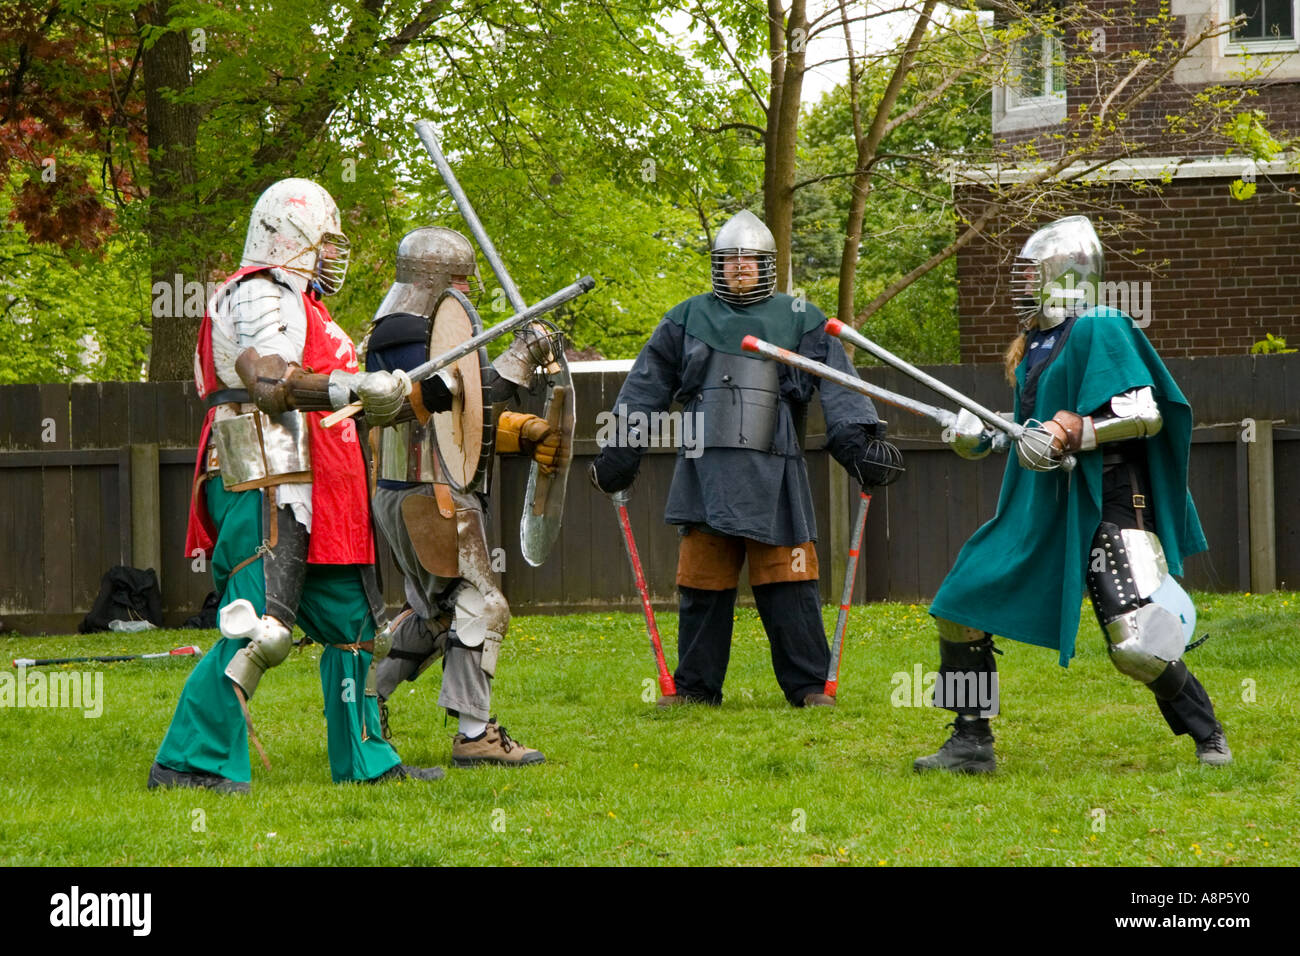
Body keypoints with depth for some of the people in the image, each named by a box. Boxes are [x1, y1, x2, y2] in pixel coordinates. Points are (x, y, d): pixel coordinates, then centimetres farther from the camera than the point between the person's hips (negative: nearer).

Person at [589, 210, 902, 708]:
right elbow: (646, 387, 16)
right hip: (706, 471, 2)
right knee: (702, 582, 3)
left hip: (774, 472, -2)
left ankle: (808, 685, 0)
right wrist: (620, 451, 11)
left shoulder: (800, 320, 11)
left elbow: (838, 388, 5)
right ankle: (696, 685, 12)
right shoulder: (688, 319, 16)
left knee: (787, 582, -6)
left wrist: (860, 442, -7)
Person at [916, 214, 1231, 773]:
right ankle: (971, 744, 15)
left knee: (1137, 646, -18)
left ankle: (1209, 739, 3)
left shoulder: (1099, 330, -11)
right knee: (958, 609, 5)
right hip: (1039, 510, 9)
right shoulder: (1035, 340, 16)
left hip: (1106, 506, -9)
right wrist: (983, 435, 10)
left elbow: (1147, 414, -17)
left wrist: (1074, 434, -22)